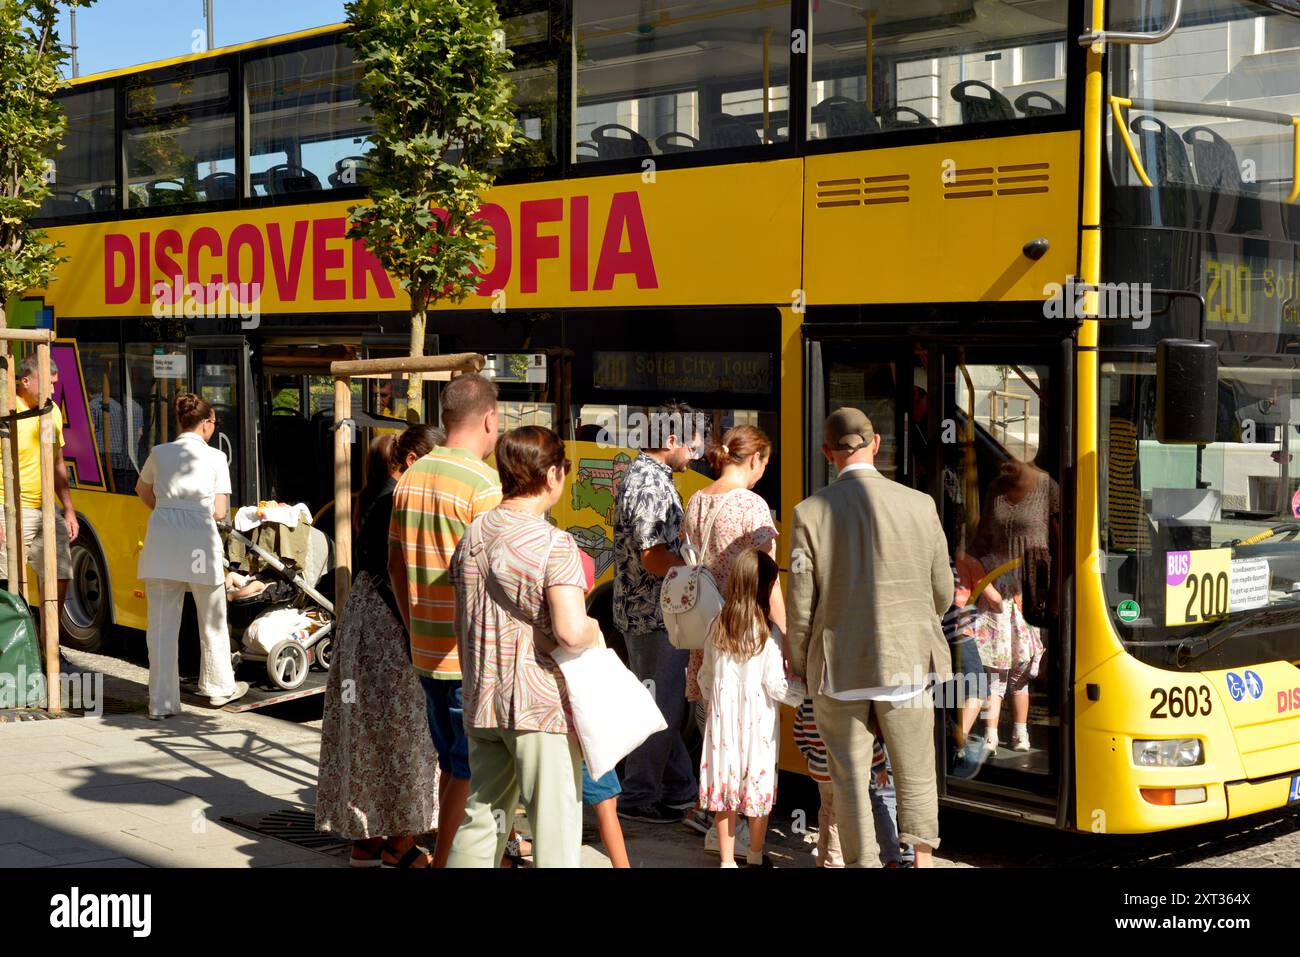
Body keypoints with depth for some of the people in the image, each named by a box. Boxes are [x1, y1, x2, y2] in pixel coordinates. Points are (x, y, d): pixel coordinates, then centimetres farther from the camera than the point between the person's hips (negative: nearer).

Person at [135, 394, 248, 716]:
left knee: (162, 625, 5)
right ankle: (220, 687, 31)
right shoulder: (215, 458, 2)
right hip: (200, 539, -2)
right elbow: (220, 511, 1)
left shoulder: (160, 453, 9)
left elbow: (142, 490, 28)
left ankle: (162, 701, 5)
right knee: (211, 620, 16)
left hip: (161, 538, 2)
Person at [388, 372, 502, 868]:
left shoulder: (411, 477, 8)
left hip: (426, 651, 8)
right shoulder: (484, 484, -16)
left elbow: (396, 566, 14)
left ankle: (448, 854, 29)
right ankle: (446, 859, 5)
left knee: (452, 765, 19)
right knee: (471, 771, 2)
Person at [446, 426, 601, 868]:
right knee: (555, 829, 1)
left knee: (482, 818, 16)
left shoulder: (472, 536, 8)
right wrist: (593, 629, -4)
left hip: (481, 703, 7)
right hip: (541, 706, -7)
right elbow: (570, 632, -25)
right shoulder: (553, 543, -15)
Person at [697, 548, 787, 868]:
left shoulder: (717, 628, -2)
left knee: (725, 788, 9)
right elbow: (775, 685, -14)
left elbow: (705, 677, 6)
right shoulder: (768, 633, -15)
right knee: (758, 782, 12)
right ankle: (755, 856, 26)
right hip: (758, 722, -3)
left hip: (723, 720, 3)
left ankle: (727, 859, 14)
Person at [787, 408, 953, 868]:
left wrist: (799, 666, 11)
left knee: (849, 779, 11)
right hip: (906, 661, 1)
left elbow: (800, 605, -6)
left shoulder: (810, 513, -9)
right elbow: (941, 592, 4)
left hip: (838, 667, -1)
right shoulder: (919, 505, -5)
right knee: (916, 776, 15)